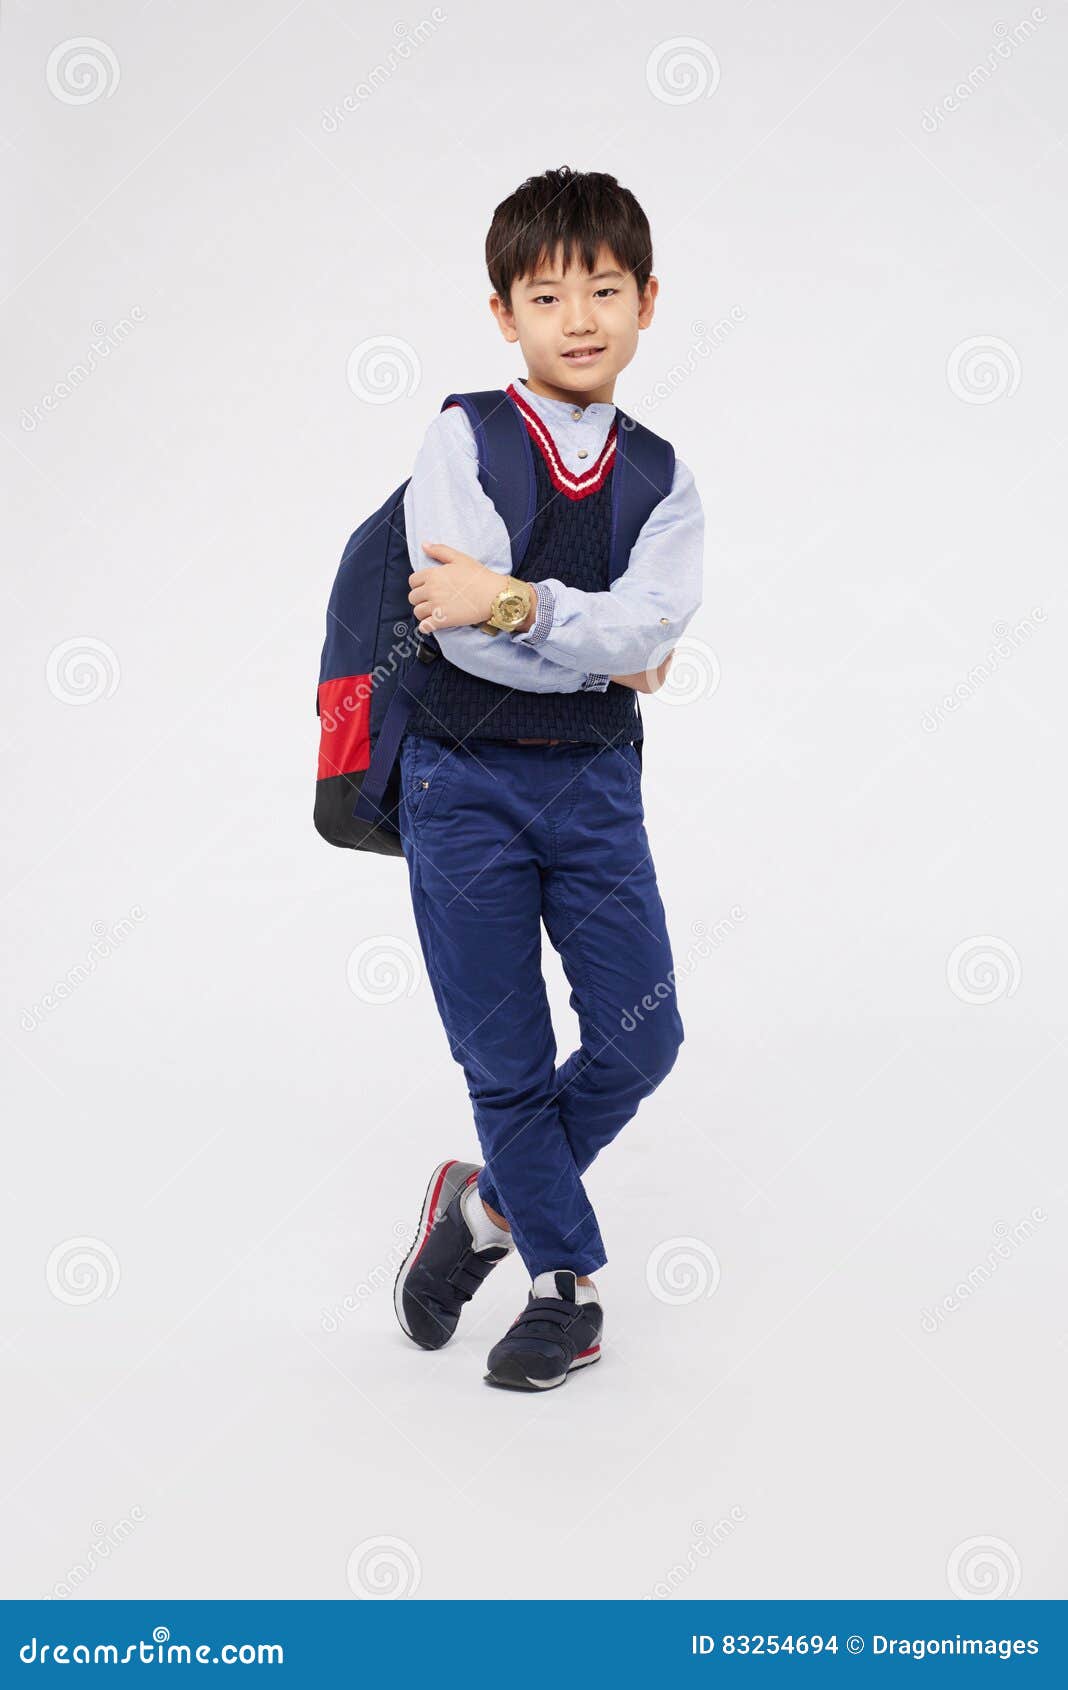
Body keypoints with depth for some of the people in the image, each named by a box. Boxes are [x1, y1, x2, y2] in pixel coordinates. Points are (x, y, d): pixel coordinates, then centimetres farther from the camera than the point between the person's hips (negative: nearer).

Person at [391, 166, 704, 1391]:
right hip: (464, 782, -3)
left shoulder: (660, 478, 4)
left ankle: (490, 1204, 25)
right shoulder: (462, 440, -5)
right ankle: (566, 1286, 23)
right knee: (506, 1058, 4)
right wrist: (605, 653, -12)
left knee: (640, 1035, 0)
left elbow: (649, 623, -14)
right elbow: (459, 624, -17)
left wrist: (514, 602, -26)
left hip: (593, 778, 3)